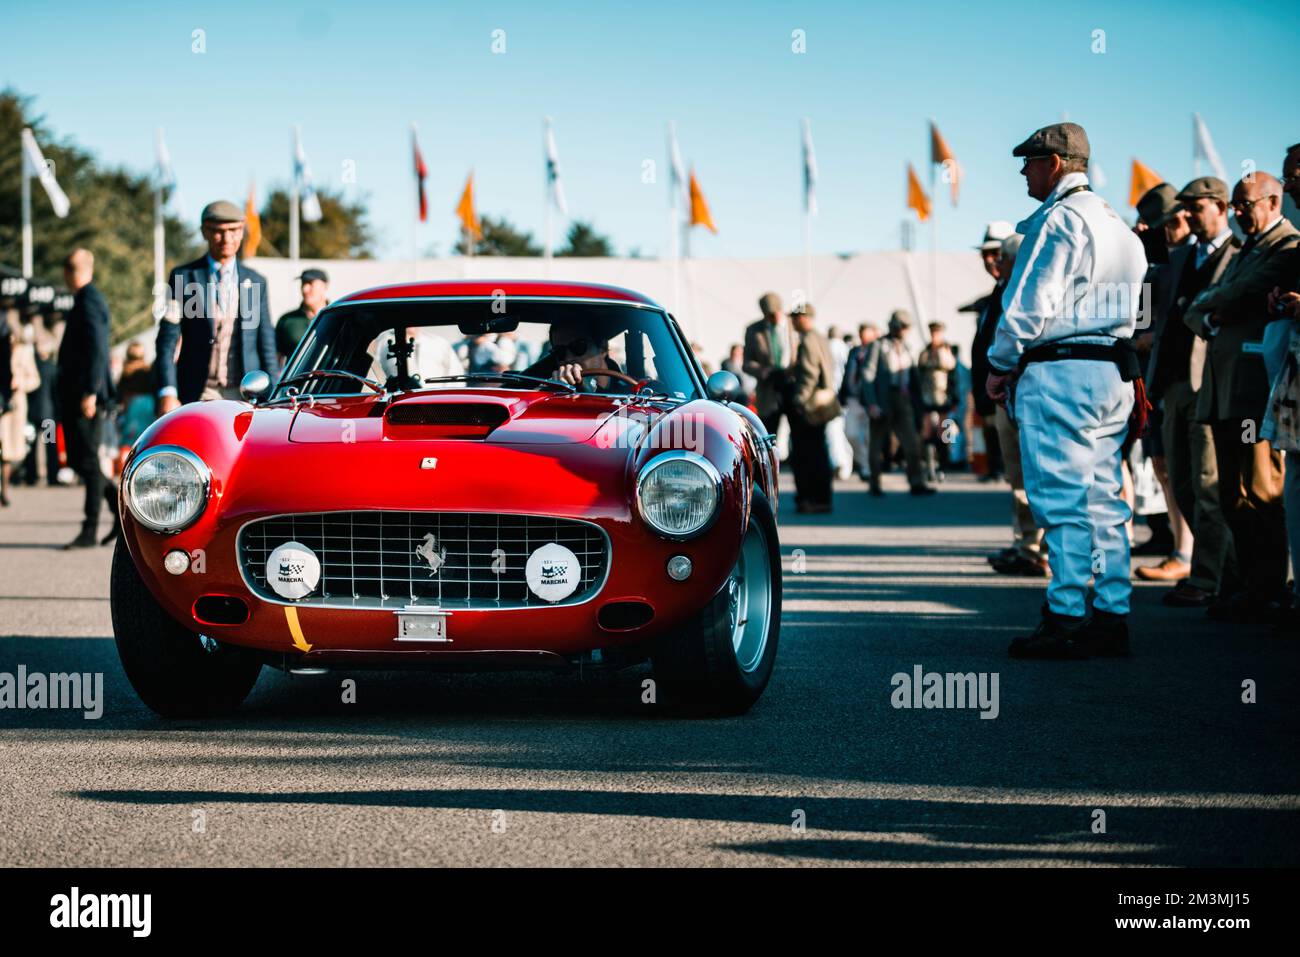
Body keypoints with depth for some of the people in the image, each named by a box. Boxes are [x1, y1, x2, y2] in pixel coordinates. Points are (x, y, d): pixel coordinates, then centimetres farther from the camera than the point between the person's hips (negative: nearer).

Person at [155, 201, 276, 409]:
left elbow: (266, 346, 14)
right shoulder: (183, 277, 6)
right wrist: (167, 393, -9)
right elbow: (167, 342, 2)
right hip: (199, 396, -2)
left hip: (246, 397, 2)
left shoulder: (256, 282, 13)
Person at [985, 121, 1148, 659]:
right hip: (1114, 370, 9)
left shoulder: (1059, 219, -10)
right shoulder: (1115, 222, 19)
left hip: (1059, 371, -9)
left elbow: (1032, 303, -15)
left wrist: (1001, 367, -4)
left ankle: (1065, 622, -9)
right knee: (1103, 498, 8)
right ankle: (1111, 619, 8)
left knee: (1061, 501, -8)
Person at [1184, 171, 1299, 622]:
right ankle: (1249, 585, 14)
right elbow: (1195, 310, 21)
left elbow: (1244, 295, -17)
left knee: (1262, 493, -10)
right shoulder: (1244, 252, 26)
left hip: (1257, 387, -9)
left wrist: (1209, 304, 3)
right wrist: (1210, 318, -2)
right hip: (1224, 388, 10)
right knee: (1234, 496, 9)